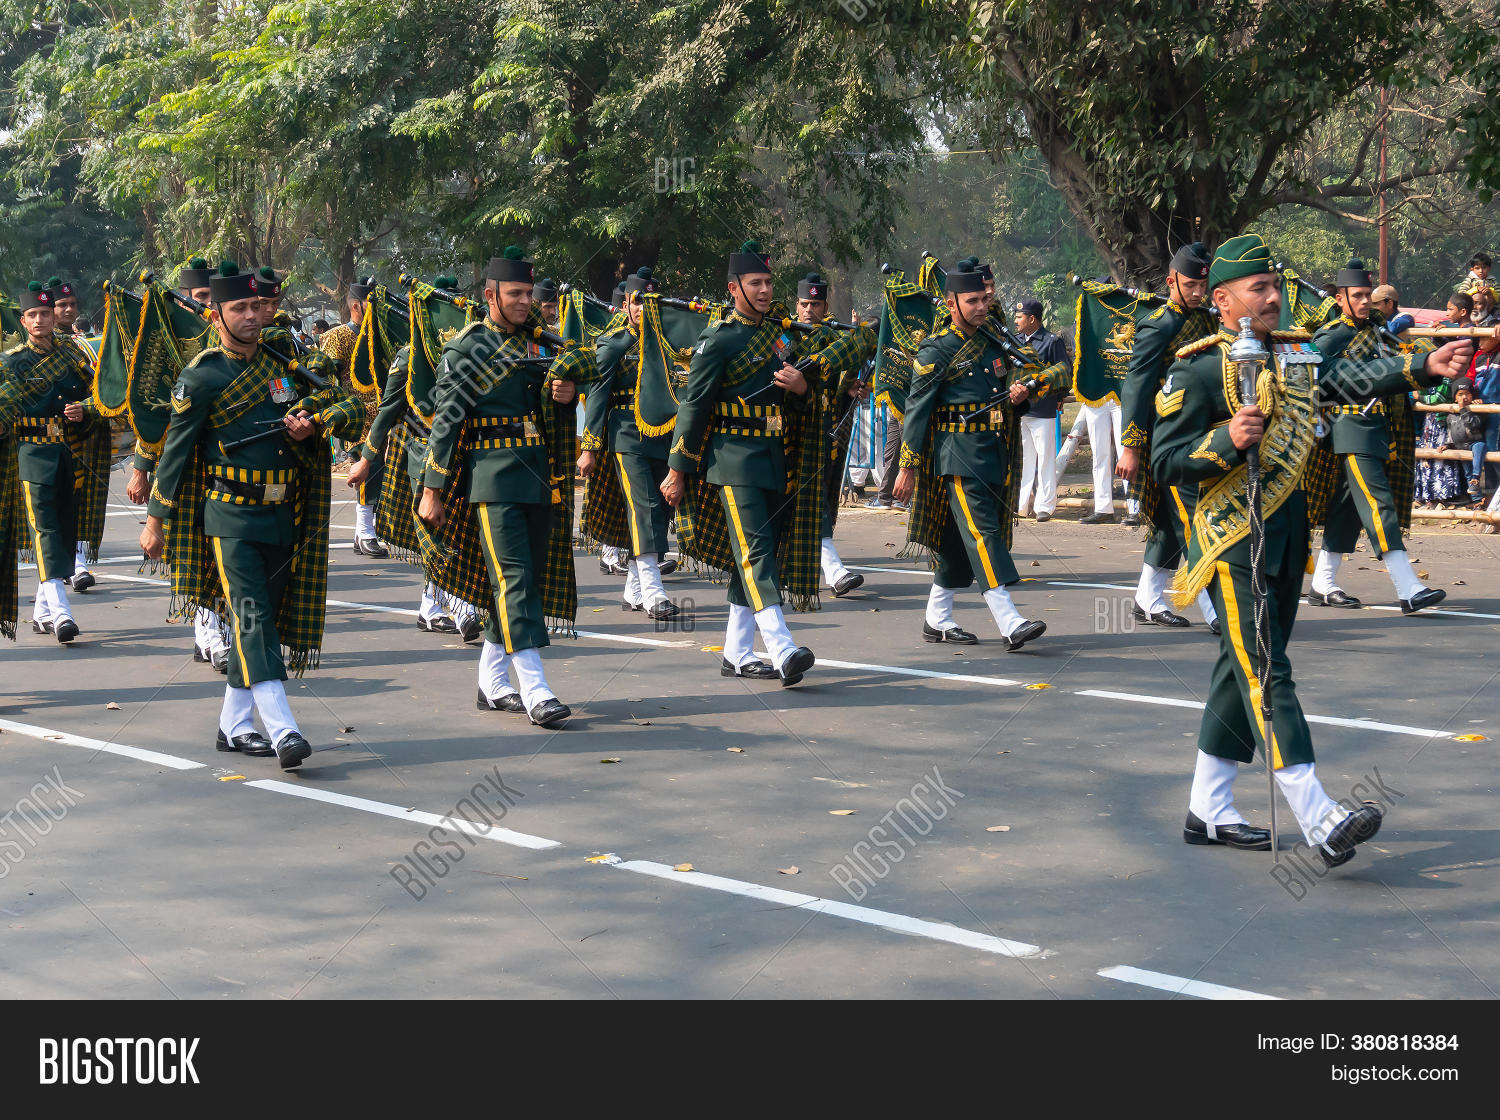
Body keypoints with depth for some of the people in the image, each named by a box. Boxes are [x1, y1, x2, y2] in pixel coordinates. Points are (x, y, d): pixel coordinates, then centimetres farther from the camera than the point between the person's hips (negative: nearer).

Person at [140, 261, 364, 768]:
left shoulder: (282, 362, 10)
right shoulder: (201, 376, -5)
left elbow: (347, 406, 17)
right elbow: (174, 450, -3)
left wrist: (313, 425, -5)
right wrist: (156, 519, -2)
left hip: (282, 514, 6)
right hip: (230, 516, -6)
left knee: (262, 620, 10)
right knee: (251, 618, -15)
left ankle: (235, 725, 20)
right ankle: (283, 730, -23)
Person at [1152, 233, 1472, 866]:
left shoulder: (1297, 353, 13)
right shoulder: (1196, 369, -7)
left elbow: (1350, 379, -2)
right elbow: (1165, 462, -10)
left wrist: (1425, 367, -14)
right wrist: (1229, 441, -25)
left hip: (1288, 536, 7)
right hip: (1234, 539, -7)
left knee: (1242, 671, 12)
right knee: (1264, 672, -12)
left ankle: (1208, 812, 20)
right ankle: (1320, 821, -19)